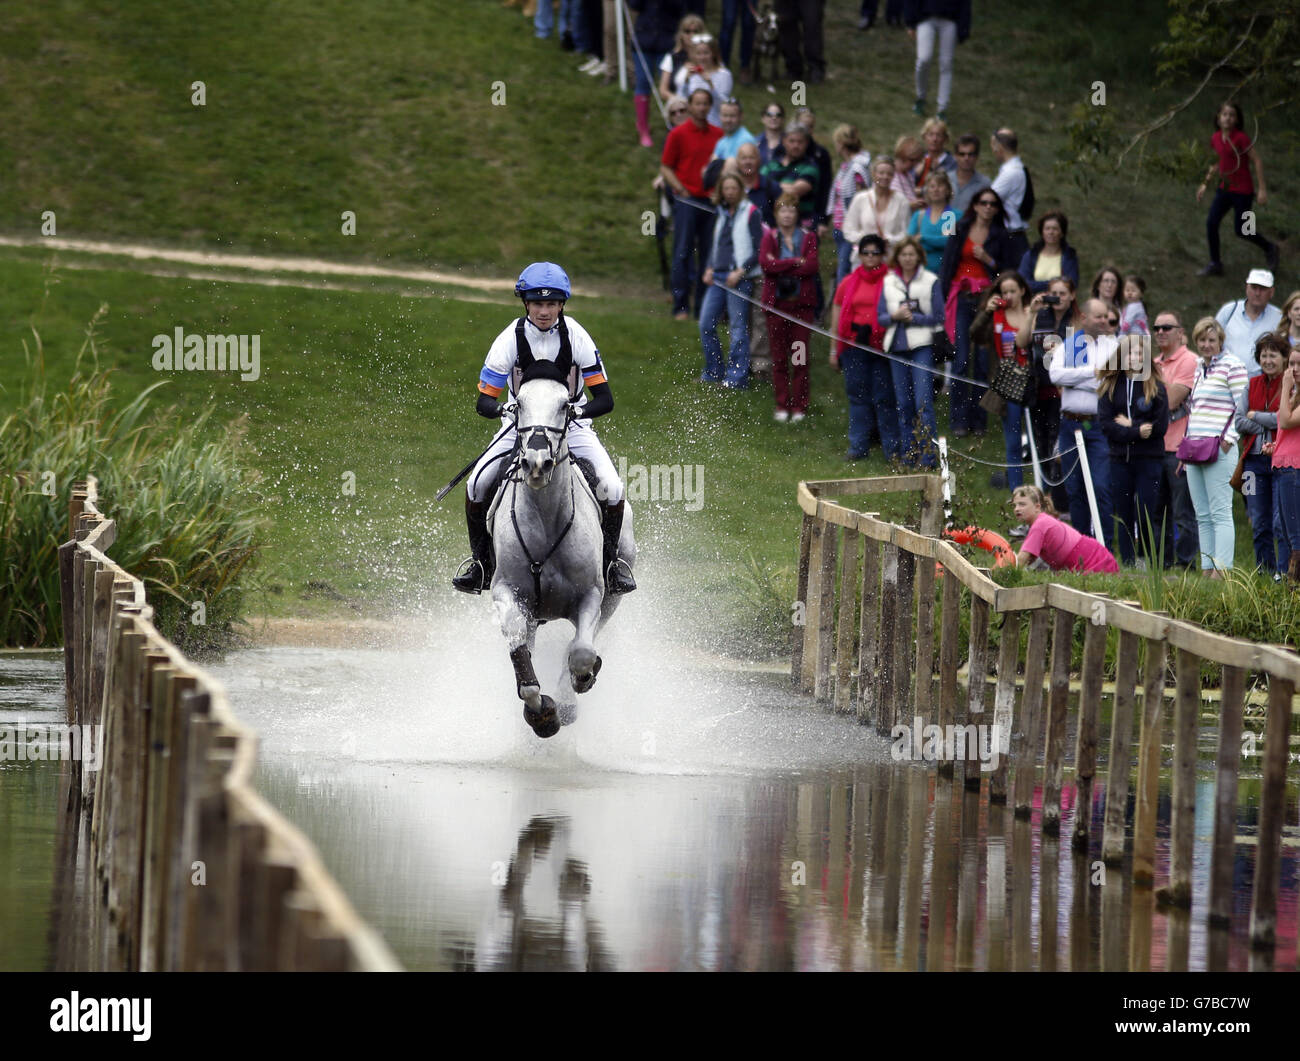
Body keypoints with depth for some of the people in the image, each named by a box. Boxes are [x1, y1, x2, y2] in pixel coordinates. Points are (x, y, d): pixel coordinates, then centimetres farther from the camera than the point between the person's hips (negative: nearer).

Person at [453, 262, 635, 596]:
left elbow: (605, 398, -12)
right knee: (478, 484, -22)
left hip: (571, 425, 0)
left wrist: (580, 410, -34)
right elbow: (484, 401, -11)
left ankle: (611, 559, 0)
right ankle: (480, 560, -2)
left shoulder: (575, 336, -12)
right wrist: (502, 409, -34)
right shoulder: (510, 340, -12)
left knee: (611, 486, -23)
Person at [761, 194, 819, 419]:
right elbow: (765, 263, -9)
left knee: (800, 357, -3)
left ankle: (799, 407, 3)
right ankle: (782, 406, 10)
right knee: (779, 356, 2)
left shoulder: (808, 237, 6)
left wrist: (780, 266, -11)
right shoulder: (770, 237, 7)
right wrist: (795, 262, -13)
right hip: (776, 302, 1)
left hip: (801, 301, -1)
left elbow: (812, 266, -9)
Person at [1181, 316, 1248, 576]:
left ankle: (1221, 570, -11)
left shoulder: (1232, 365, -4)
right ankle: (1206, 570, 9)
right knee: (1203, 516, 7)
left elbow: (1241, 406, -9)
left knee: (1220, 513, -9)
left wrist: (1228, 440, -14)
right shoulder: (1199, 368, 19)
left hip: (1220, 449, -8)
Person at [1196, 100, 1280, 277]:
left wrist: (1262, 189, -16)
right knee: (1211, 223, -3)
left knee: (1240, 230, 0)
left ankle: (1269, 249, 26)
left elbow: (1257, 161, -15)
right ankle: (1215, 264, 10)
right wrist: (1205, 184, 16)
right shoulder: (1216, 138, 2)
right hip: (1225, 188, 6)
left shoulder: (1241, 139, -19)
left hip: (1242, 191, -6)